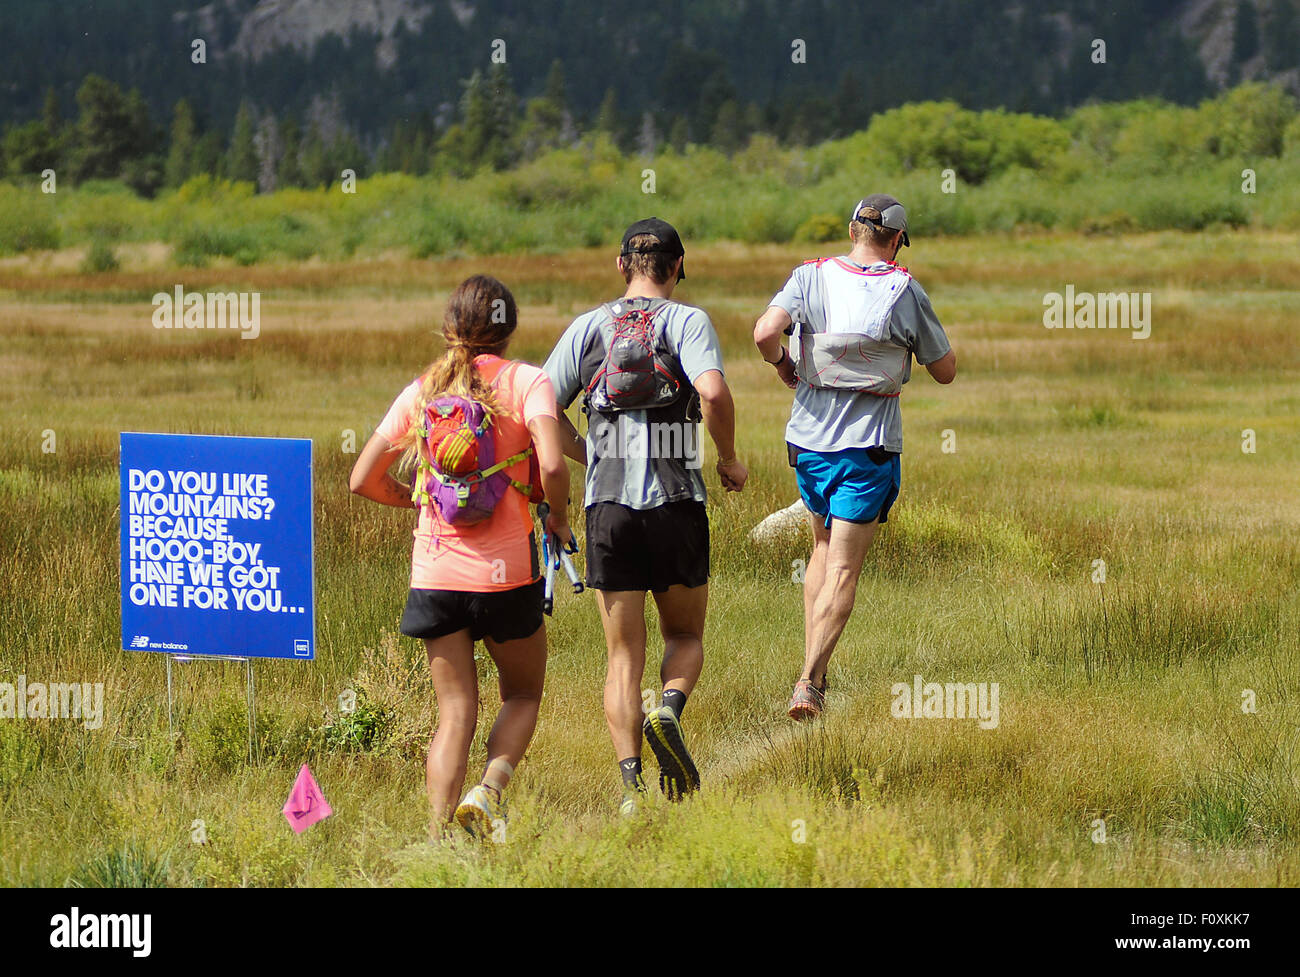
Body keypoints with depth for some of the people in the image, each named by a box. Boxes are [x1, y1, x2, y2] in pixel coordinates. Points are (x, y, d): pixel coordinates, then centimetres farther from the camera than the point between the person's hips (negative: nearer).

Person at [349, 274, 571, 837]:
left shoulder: (422, 390, 7)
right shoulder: (526, 381, -3)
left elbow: (364, 479, 6)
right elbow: (552, 463, -19)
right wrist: (558, 516, 0)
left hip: (435, 573, 3)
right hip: (506, 571, -3)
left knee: (455, 713, 8)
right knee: (523, 695, 17)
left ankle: (438, 836, -4)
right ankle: (489, 789, -8)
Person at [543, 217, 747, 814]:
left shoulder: (588, 328, 8)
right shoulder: (687, 321, -1)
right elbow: (713, 391, -19)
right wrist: (729, 460, -3)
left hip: (608, 507, 2)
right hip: (676, 503, -2)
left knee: (624, 656, 7)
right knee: (686, 636, 18)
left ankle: (631, 785, -5)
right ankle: (669, 710, -13)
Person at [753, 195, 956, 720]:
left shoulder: (812, 277, -2)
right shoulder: (905, 291, -5)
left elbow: (764, 331, -17)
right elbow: (945, 371, 3)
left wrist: (780, 363, 3)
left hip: (808, 439, 3)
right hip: (868, 444, -3)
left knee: (824, 548, 24)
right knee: (843, 569, -3)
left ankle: (815, 668, 21)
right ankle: (809, 680, -17)